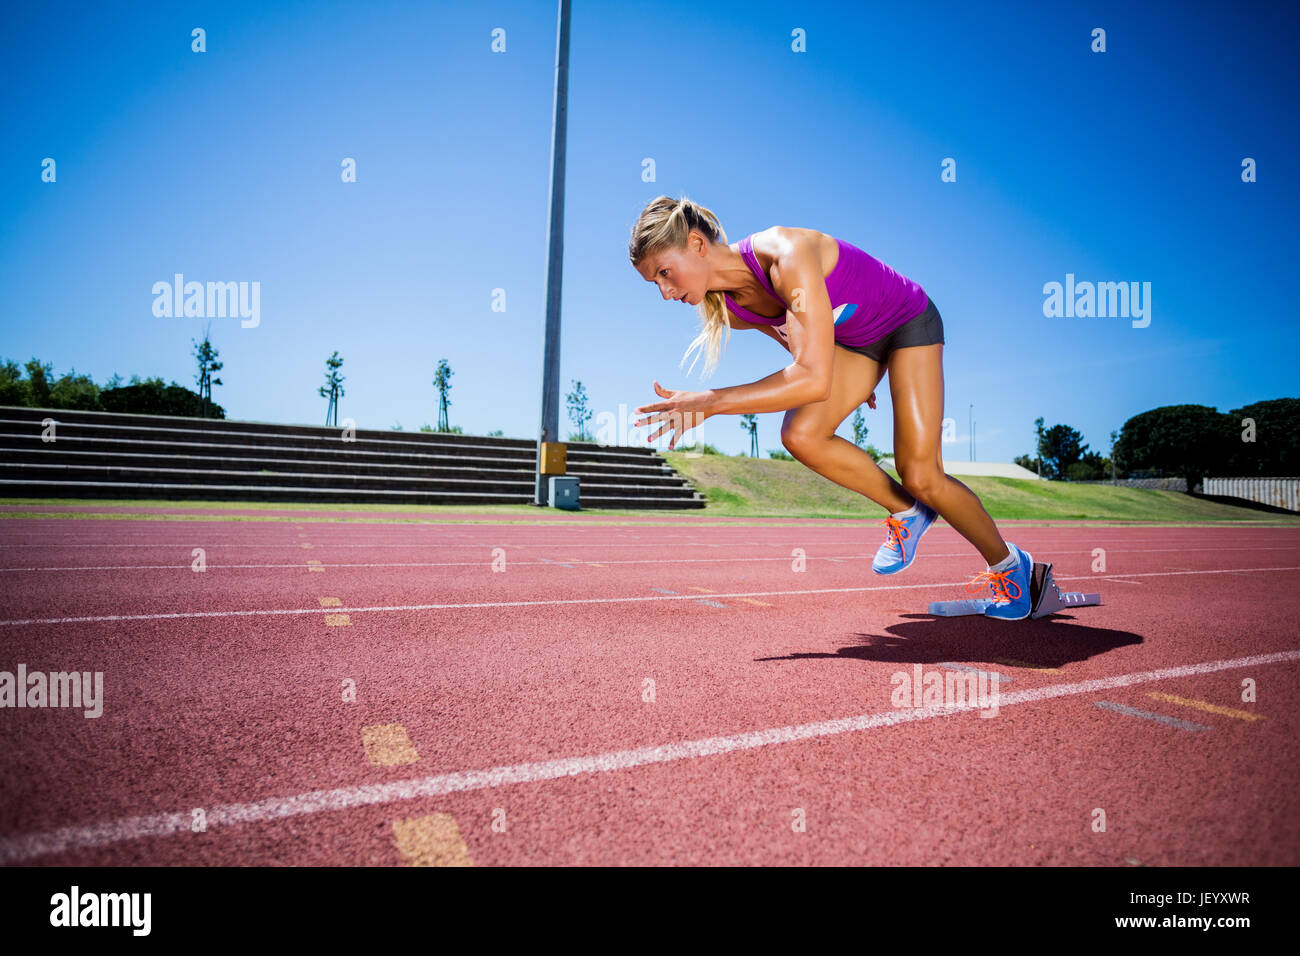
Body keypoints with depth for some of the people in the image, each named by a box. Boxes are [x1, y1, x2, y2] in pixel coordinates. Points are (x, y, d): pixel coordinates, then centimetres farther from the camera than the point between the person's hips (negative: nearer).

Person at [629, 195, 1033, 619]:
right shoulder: (729, 309, -14)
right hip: (850, 339, 7)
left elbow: (814, 379, -46)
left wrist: (708, 402, -47)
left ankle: (1008, 565, 17)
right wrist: (853, 382, 21)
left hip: (908, 322, -6)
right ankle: (906, 511, 7)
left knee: (920, 477, -11)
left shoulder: (788, 254, -38)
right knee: (800, 435, -18)